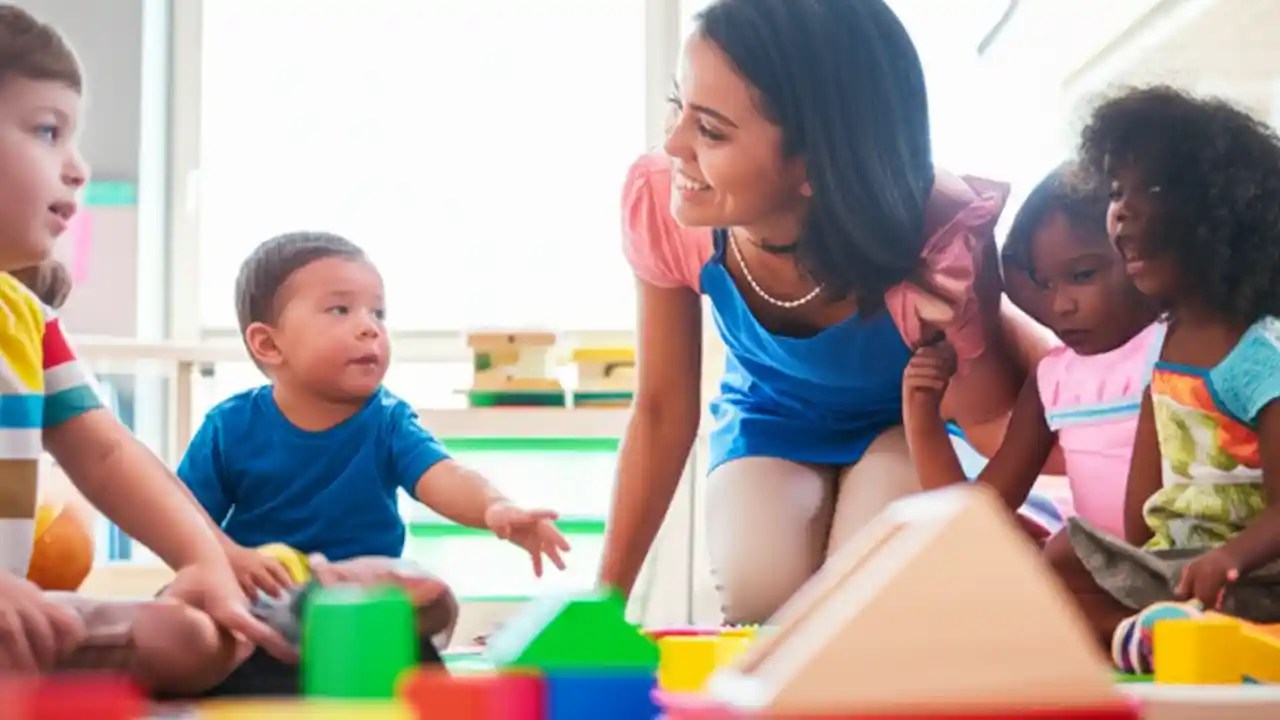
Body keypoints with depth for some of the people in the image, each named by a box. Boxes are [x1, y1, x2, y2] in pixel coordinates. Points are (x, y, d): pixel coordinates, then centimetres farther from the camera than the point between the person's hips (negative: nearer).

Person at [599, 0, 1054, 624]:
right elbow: (662, 412, -15)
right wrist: (604, 598, -10)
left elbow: (992, 423, -21)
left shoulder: (936, 241, -41)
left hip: (908, 417, -2)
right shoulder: (658, 200, -31)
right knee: (759, 602, -24)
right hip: (770, 420, 2)